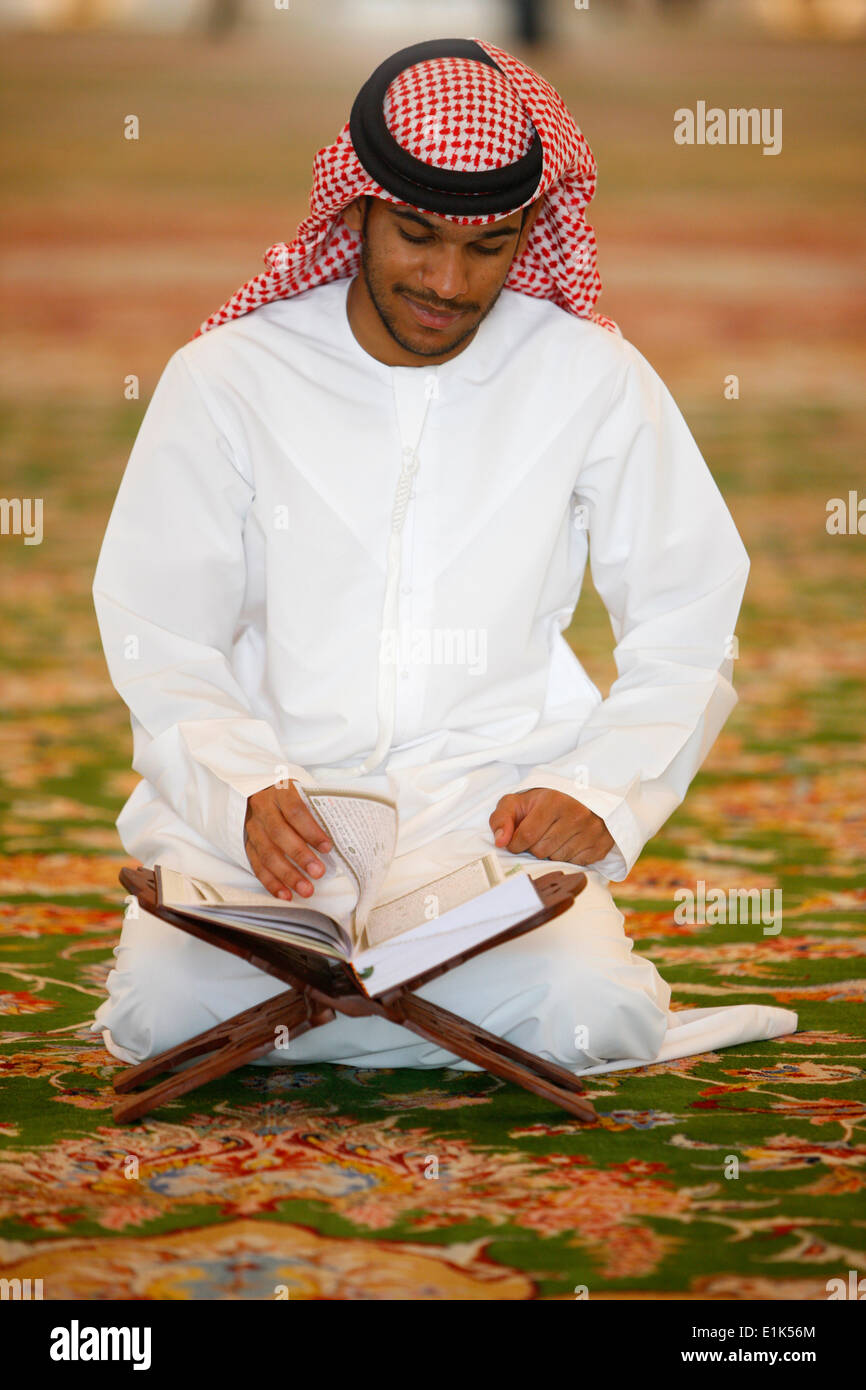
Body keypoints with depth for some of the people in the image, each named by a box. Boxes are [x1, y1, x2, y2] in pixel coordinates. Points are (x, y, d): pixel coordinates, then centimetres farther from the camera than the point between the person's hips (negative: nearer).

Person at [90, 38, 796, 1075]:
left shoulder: (593, 379, 6)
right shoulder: (226, 377, 5)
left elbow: (688, 630, 9)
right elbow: (160, 645, 4)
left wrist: (600, 795, -9)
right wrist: (245, 792, -16)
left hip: (496, 818, 0)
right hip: (271, 823, 0)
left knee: (591, 1017, -30)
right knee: (166, 1009, -29)